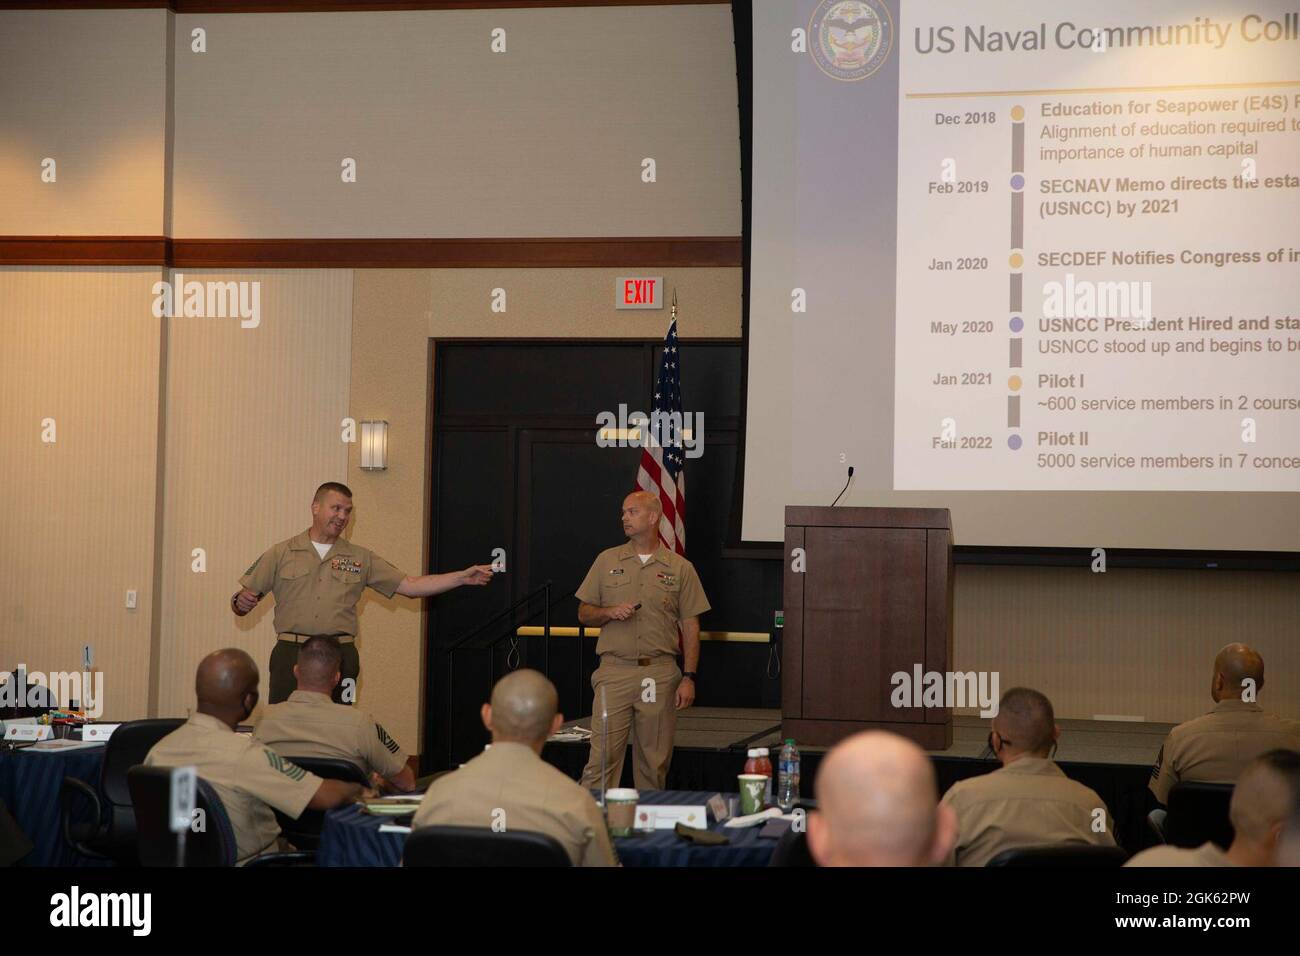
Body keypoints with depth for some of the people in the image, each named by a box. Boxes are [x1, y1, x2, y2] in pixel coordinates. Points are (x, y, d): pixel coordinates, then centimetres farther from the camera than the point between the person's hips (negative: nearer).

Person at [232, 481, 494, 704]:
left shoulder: (360, 559, 12)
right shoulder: (281, 554, 7)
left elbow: (410, 586, 8)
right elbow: (244, 599, 7)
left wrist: (463, 577, -1)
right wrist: (241, 602, -18)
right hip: (291, 653, -1)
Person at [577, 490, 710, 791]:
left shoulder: (680, 568, 6)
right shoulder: (607, 560, 11)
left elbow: (691, 627, 5)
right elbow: (584, 614, 14)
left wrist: (689, 677, -4)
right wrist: (610, 612, -8)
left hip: (661, 674, 0)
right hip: (614, 672, 0)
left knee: (655, 762, 4)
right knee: (602, 758, -7)